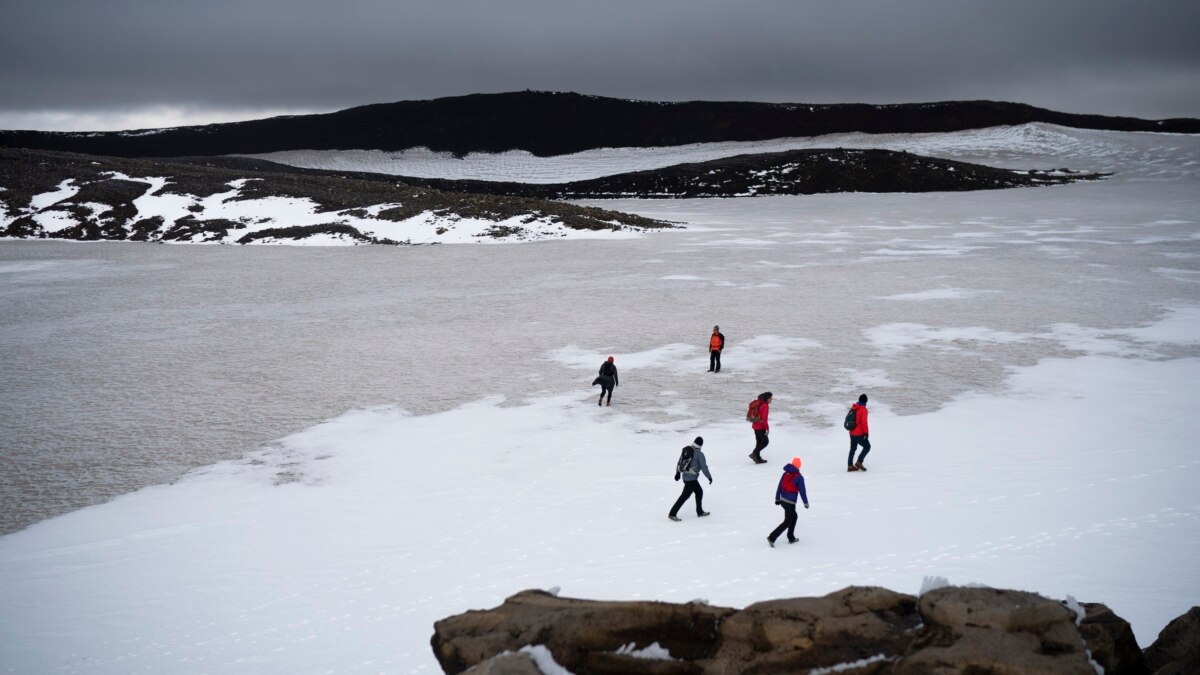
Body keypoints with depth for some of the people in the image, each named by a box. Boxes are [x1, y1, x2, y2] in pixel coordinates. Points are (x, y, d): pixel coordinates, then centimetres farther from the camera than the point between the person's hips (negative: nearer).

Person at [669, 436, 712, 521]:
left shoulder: (686, 449, 2)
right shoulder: (699, 454, -17)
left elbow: (680, 461, 11)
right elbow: (704, 467, -12)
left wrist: (678, 472, 22)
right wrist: (709, 477, 2)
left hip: (685, 476, 8)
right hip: (692, 478, -8)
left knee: (699, 492, 21)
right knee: (685, 496, -2)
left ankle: (700, 512, 31)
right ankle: (672, 514, -1)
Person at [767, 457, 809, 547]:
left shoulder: (785, 474, 3)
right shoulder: (799, 477, -12)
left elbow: (779, 487, 9)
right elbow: (802, 491, -8)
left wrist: (777, 498, 20)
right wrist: (806, 503, 4)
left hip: (783, 500, 7)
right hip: (790, 503, -7)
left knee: (794, 516, 25)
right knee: (787, 522, 3)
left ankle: (791, 538, 29)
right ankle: (772, 537, -7)